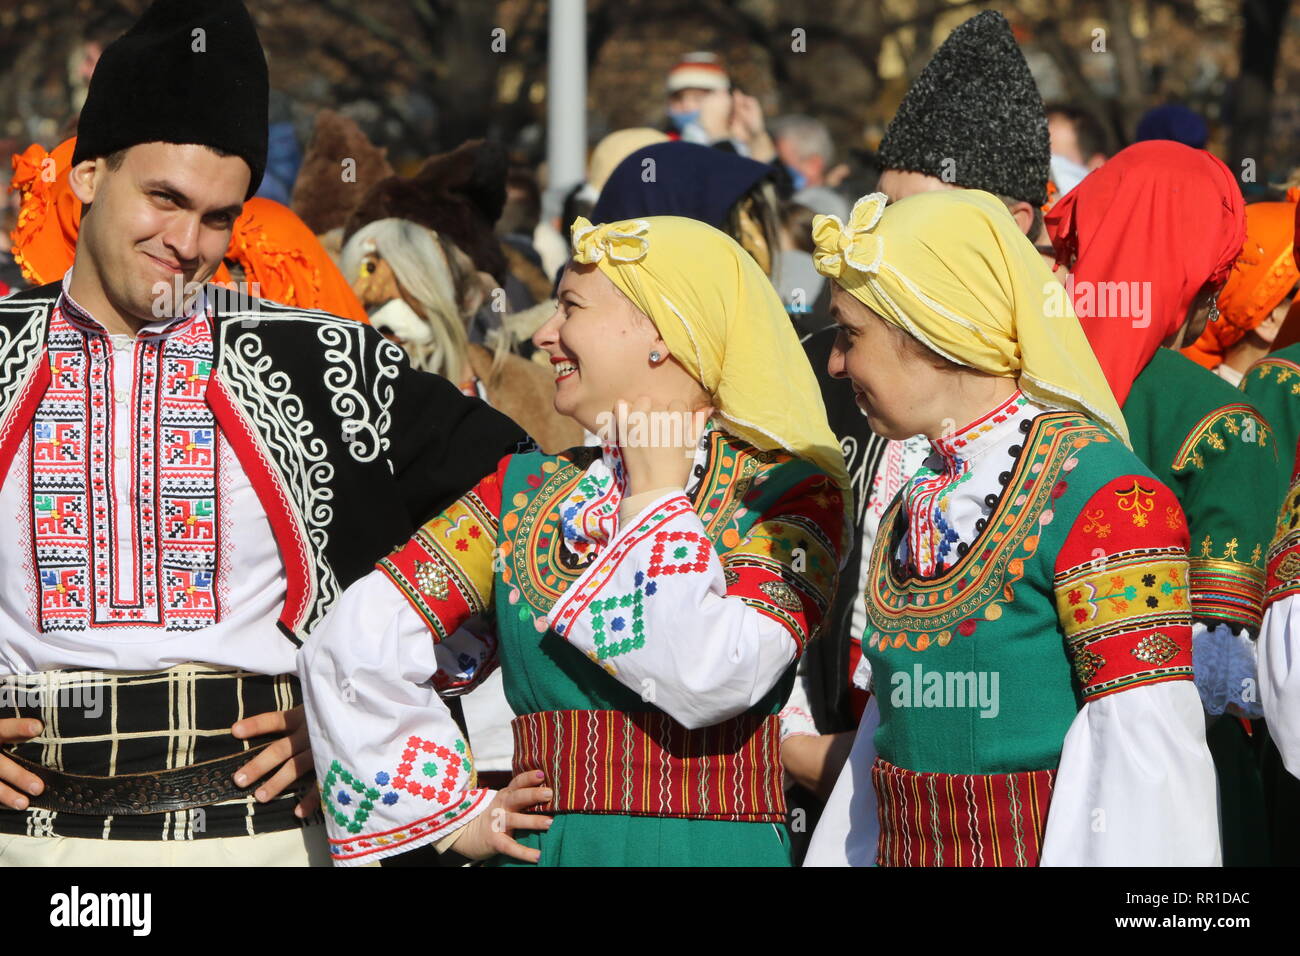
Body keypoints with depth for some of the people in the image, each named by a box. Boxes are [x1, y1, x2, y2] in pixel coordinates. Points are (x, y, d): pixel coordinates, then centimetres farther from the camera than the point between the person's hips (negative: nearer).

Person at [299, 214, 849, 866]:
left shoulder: (789, 493, -4)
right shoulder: (526, 491, 8)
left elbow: (711, 682, -20)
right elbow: (357, 646, 1)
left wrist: (657, 498, -9)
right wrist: (454, 817, -3)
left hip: (715, 847, -3)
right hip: (547, 848, 4)